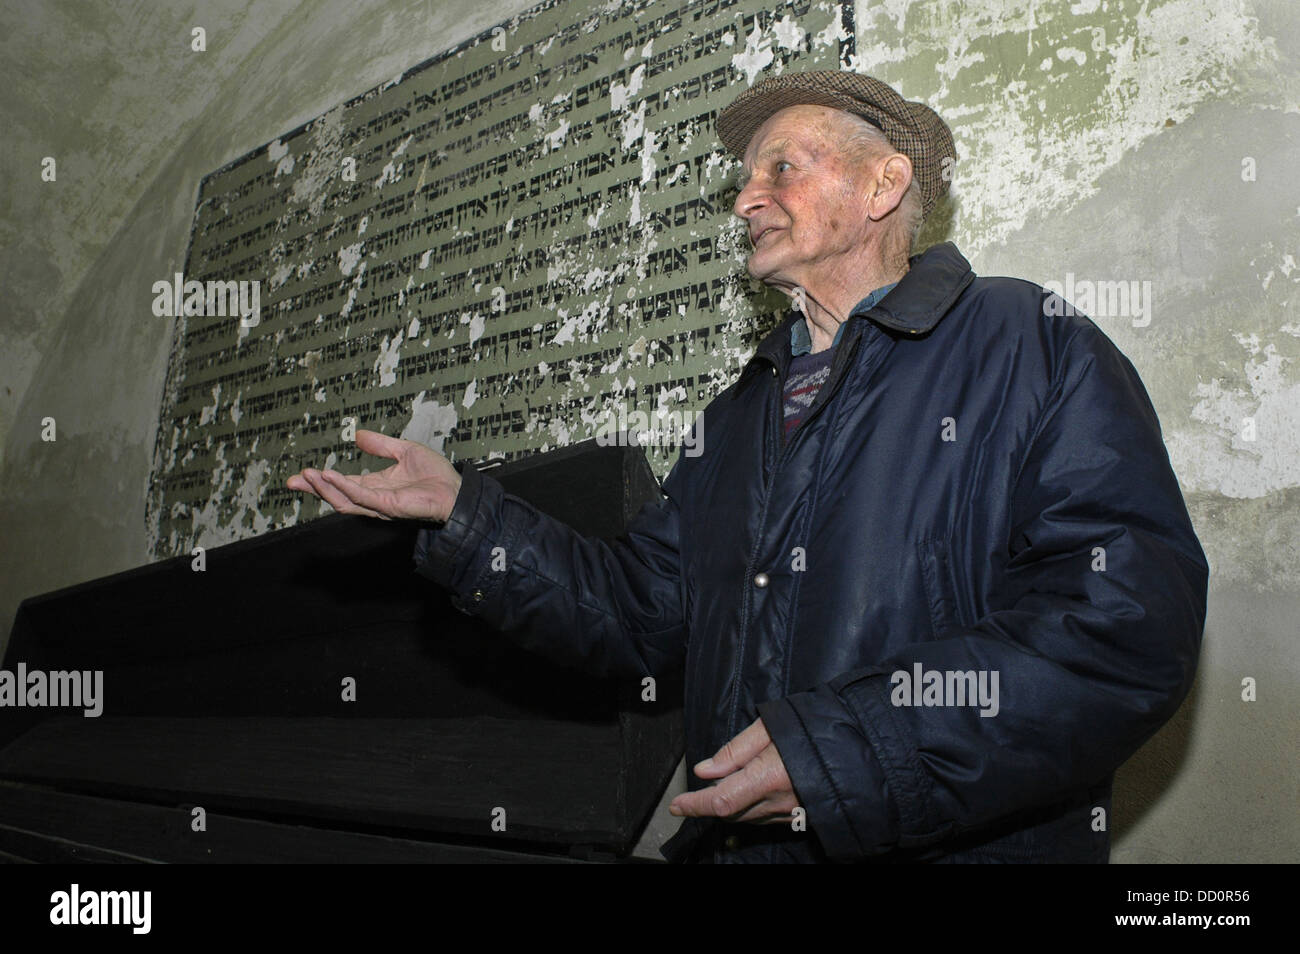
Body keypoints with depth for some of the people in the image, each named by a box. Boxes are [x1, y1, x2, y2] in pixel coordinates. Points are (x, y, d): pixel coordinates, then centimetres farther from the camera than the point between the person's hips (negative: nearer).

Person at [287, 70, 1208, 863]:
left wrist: (844, 747, -18)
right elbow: (637, 611, 18)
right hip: (734, 846, 4)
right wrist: (461, 508, 10)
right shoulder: (739, 416, 21)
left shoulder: (1030, 344, -1)